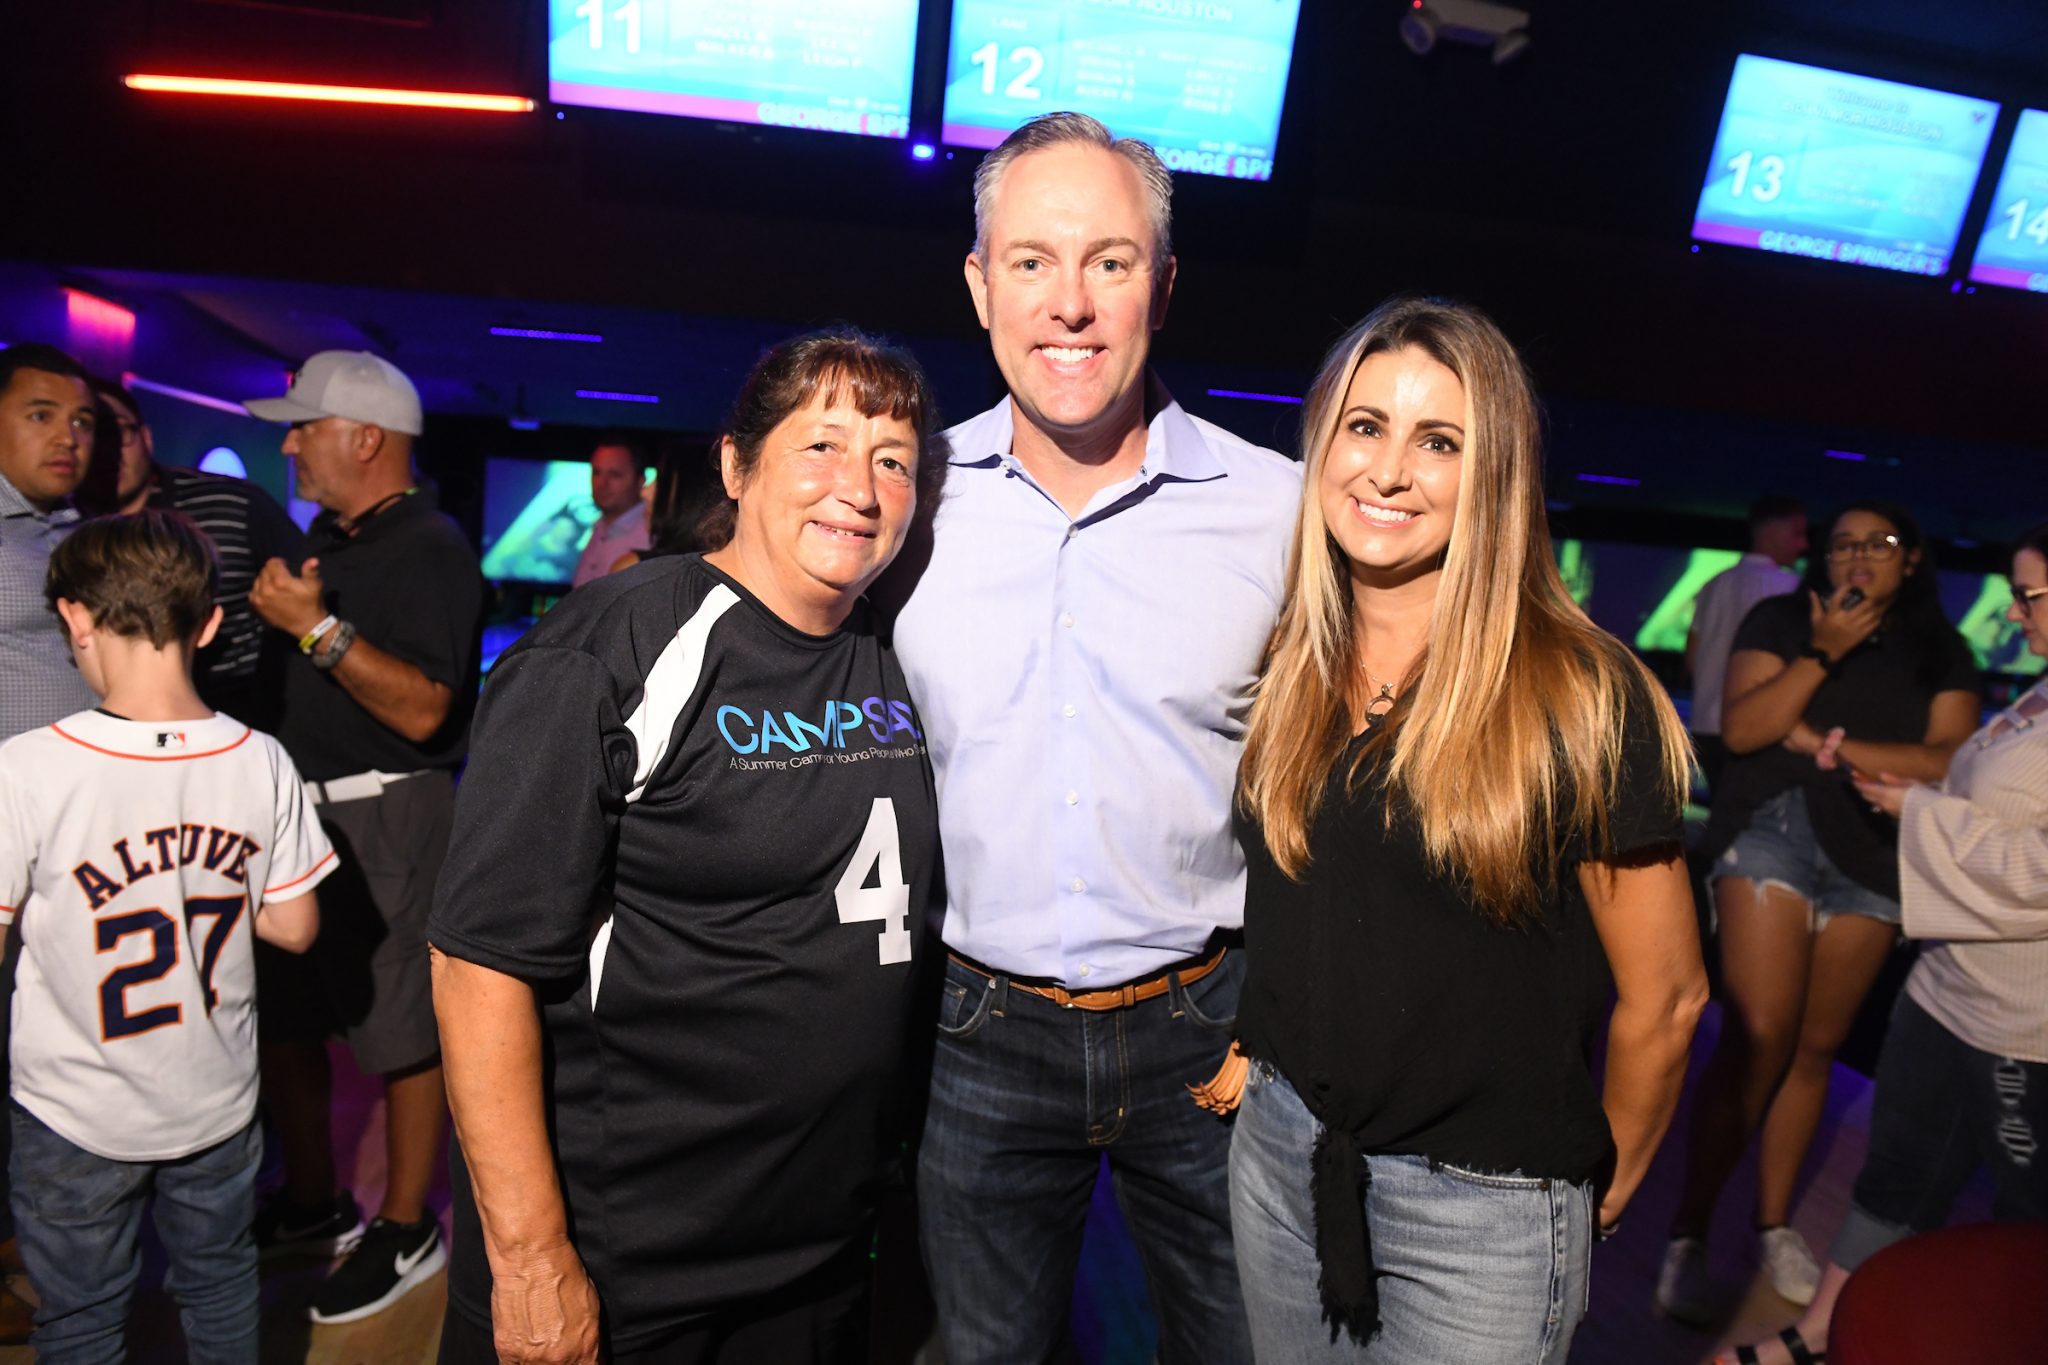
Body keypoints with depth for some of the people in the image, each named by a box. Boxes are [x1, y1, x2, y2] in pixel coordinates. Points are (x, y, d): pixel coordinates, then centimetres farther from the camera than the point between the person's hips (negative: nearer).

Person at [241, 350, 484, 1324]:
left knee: (400, 1031, 1)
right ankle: (312, 1206, 36)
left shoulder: (430, 549, -14)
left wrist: (316, 626, -24)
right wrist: (279, 611, 7)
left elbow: (422, 709, -24)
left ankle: (407, 1229, 18)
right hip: (304, 804, 10)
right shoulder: (327, 535, 13)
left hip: (387, 818, -9)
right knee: (282, 1014, 18)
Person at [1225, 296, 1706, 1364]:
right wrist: (1262, 1059, 7)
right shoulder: (1284, 666, -3)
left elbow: (1663, 996, -7)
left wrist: (1601, 1186, 5)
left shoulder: (1578, 696, -17)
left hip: (1482, 1207, -4)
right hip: (1279, 1152, 5)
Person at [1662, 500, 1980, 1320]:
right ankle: (1688, 1236, -4)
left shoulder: (1941, 652, 12)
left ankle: (1773, 1222, 22)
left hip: (1874, 859, 3)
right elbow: (1741, 730, -7)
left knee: (1816, 1047, 8)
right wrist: (1823, 653, -12)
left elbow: (1949, 762, -1)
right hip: (1771, 831, -3)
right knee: (1759, 1040, -12)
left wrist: (1830, 744, -9)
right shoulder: (1780, 620, 6)